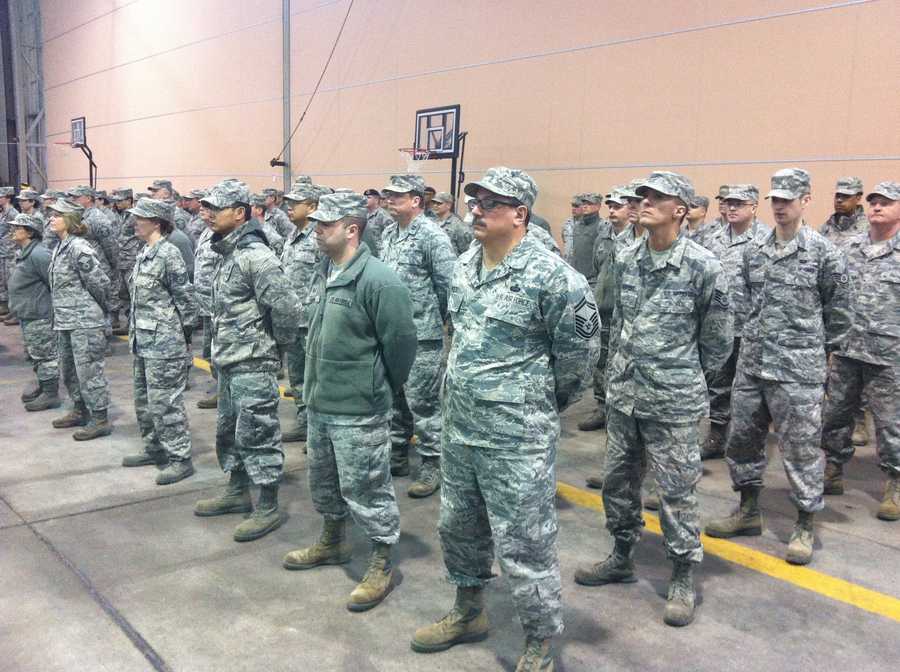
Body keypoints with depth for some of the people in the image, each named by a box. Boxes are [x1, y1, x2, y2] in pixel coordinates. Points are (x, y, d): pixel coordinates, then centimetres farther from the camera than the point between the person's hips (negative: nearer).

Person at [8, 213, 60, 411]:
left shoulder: (39, 254, -20)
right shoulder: (24, 253, 12)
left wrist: (55, 311, -19)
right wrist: (17, 307, 20)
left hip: (39, 316, -10)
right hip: (27, 314, 10)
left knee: (44, 354, -1)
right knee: (33, 354, 20)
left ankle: (51, 394, 7)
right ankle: (42, 387, 33)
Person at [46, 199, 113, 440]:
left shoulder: (79, 248, -16)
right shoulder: (60, 247, 11)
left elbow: (99, 282, -16)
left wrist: (100, 310, -2)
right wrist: (59, 316, 16)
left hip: (85, 322, -10)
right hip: (64, 321, 10)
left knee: (89, 370, -3)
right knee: (68, 370, 19)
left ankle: (100, 420, 6)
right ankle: (80, 411, 34)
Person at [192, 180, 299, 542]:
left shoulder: (255, 255, -19)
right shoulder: (228, 253, 12)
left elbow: (285, 306, -25)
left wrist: (278, 342, -11)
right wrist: (220, 350, 16)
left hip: (252, 364, -10)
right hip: (228, 361, 10)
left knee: (257, 434, -2)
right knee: (229, 431, 20)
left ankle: (268, 508, 9)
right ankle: (237, 492, 36)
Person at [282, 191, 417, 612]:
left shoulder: (377, 281, -20)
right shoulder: (324, 272, 8)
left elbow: (401, 342, -17)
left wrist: (383, 389, -4)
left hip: (358, 412, -9)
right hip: (320, 403, 9)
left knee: (365, 488, 2)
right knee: (324, 481, 23)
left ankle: (382, 565, 19)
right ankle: (333, 542, 45)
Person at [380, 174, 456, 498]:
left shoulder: (432, 236, -14)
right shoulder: (388, 234, 11)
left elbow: (449, 284, -14)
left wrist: (435, 318, -4)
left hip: (421, 336, -8)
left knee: (422, 402, -2)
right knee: (393, 398, 17)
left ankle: (432, 465, 11)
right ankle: (397, 456, 31)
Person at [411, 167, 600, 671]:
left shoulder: (549, 275, -18)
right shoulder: (464, 265, 7)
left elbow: (581, 345, -11)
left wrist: (548, 400, 1)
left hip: (518, 436, -8)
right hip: (460, 426, 8)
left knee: (524, 544, 1)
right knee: (459, 526, 22)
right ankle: (469, 612, 44)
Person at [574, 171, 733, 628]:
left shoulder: (703, 267, -12)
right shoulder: (626, 260, 5)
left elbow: (717, 338, -2)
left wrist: (687, 375, 6)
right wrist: (619, 369, 14)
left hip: (673, 401, -6)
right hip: (622, 394, 6)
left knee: (676, 491, 4)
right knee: (618, 480, 17)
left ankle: (683, 578, 21)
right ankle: (622, 558, 36)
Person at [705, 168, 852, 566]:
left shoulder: (824, 253, -6)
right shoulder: (753, 251, 8)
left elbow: (838, 310, 1)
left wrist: (821, 350, 7)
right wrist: (755, 338, 16)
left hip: (798, 370, -5)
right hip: (751, 364, 6)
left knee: (801, 447, 2)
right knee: (742, 438, 13)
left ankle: (805, 526, 19)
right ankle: (748, 512, 30)